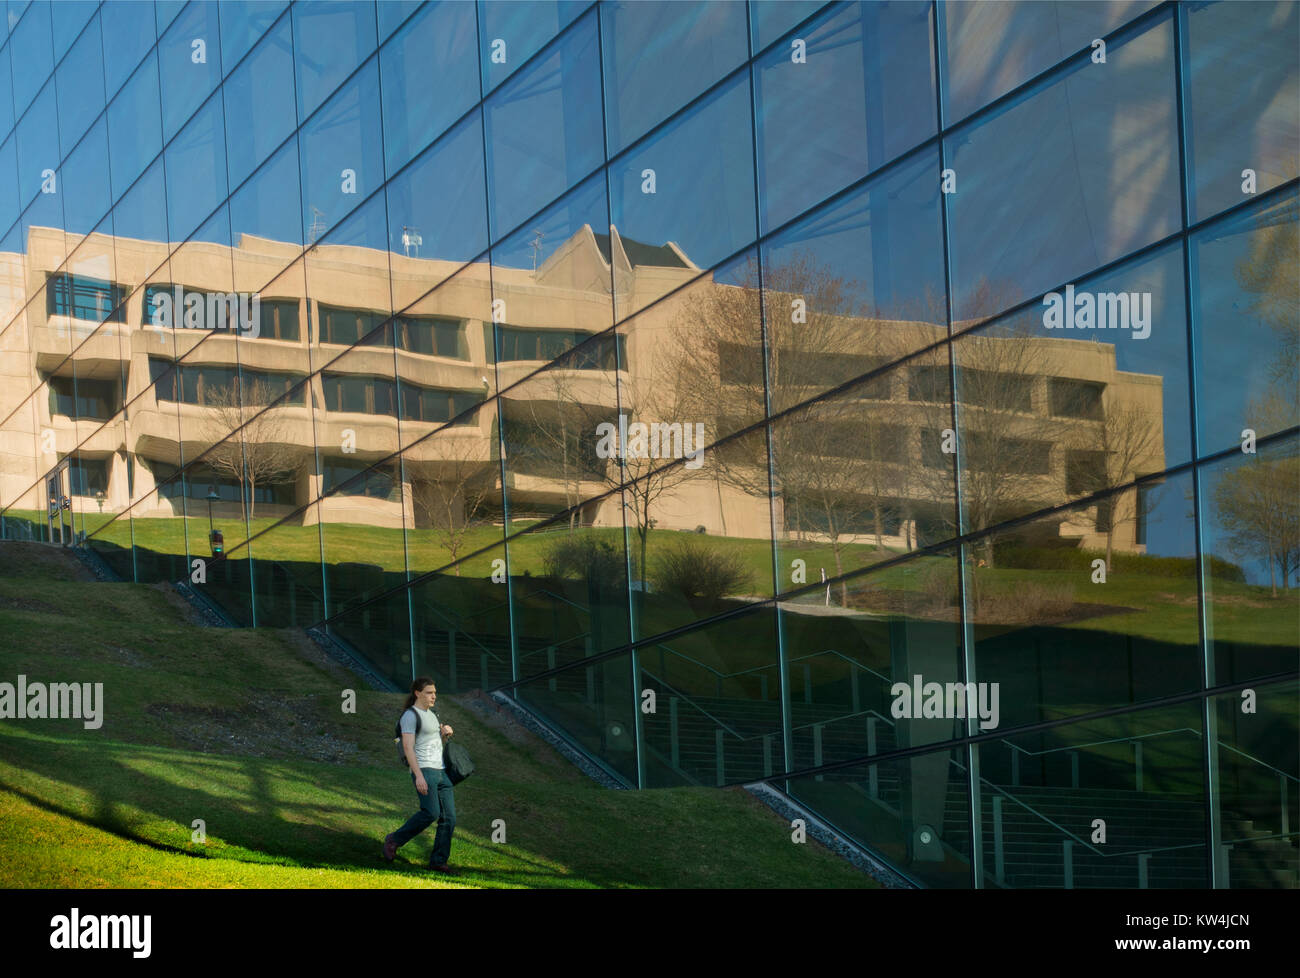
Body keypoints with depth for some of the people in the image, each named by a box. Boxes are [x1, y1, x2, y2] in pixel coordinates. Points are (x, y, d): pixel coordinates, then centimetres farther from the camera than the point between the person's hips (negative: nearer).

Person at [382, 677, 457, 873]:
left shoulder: (430, 714, 20)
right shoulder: (410, 715, -7)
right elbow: (408, 747, -16)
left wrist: (446, 732, 7)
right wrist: (419, 776, -24)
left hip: (440, 771, 9)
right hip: (423, 769, -9)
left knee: (449, 818, -1)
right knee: (431, 813, -23)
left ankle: (438, 861, 3)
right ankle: (394, 840, -6)